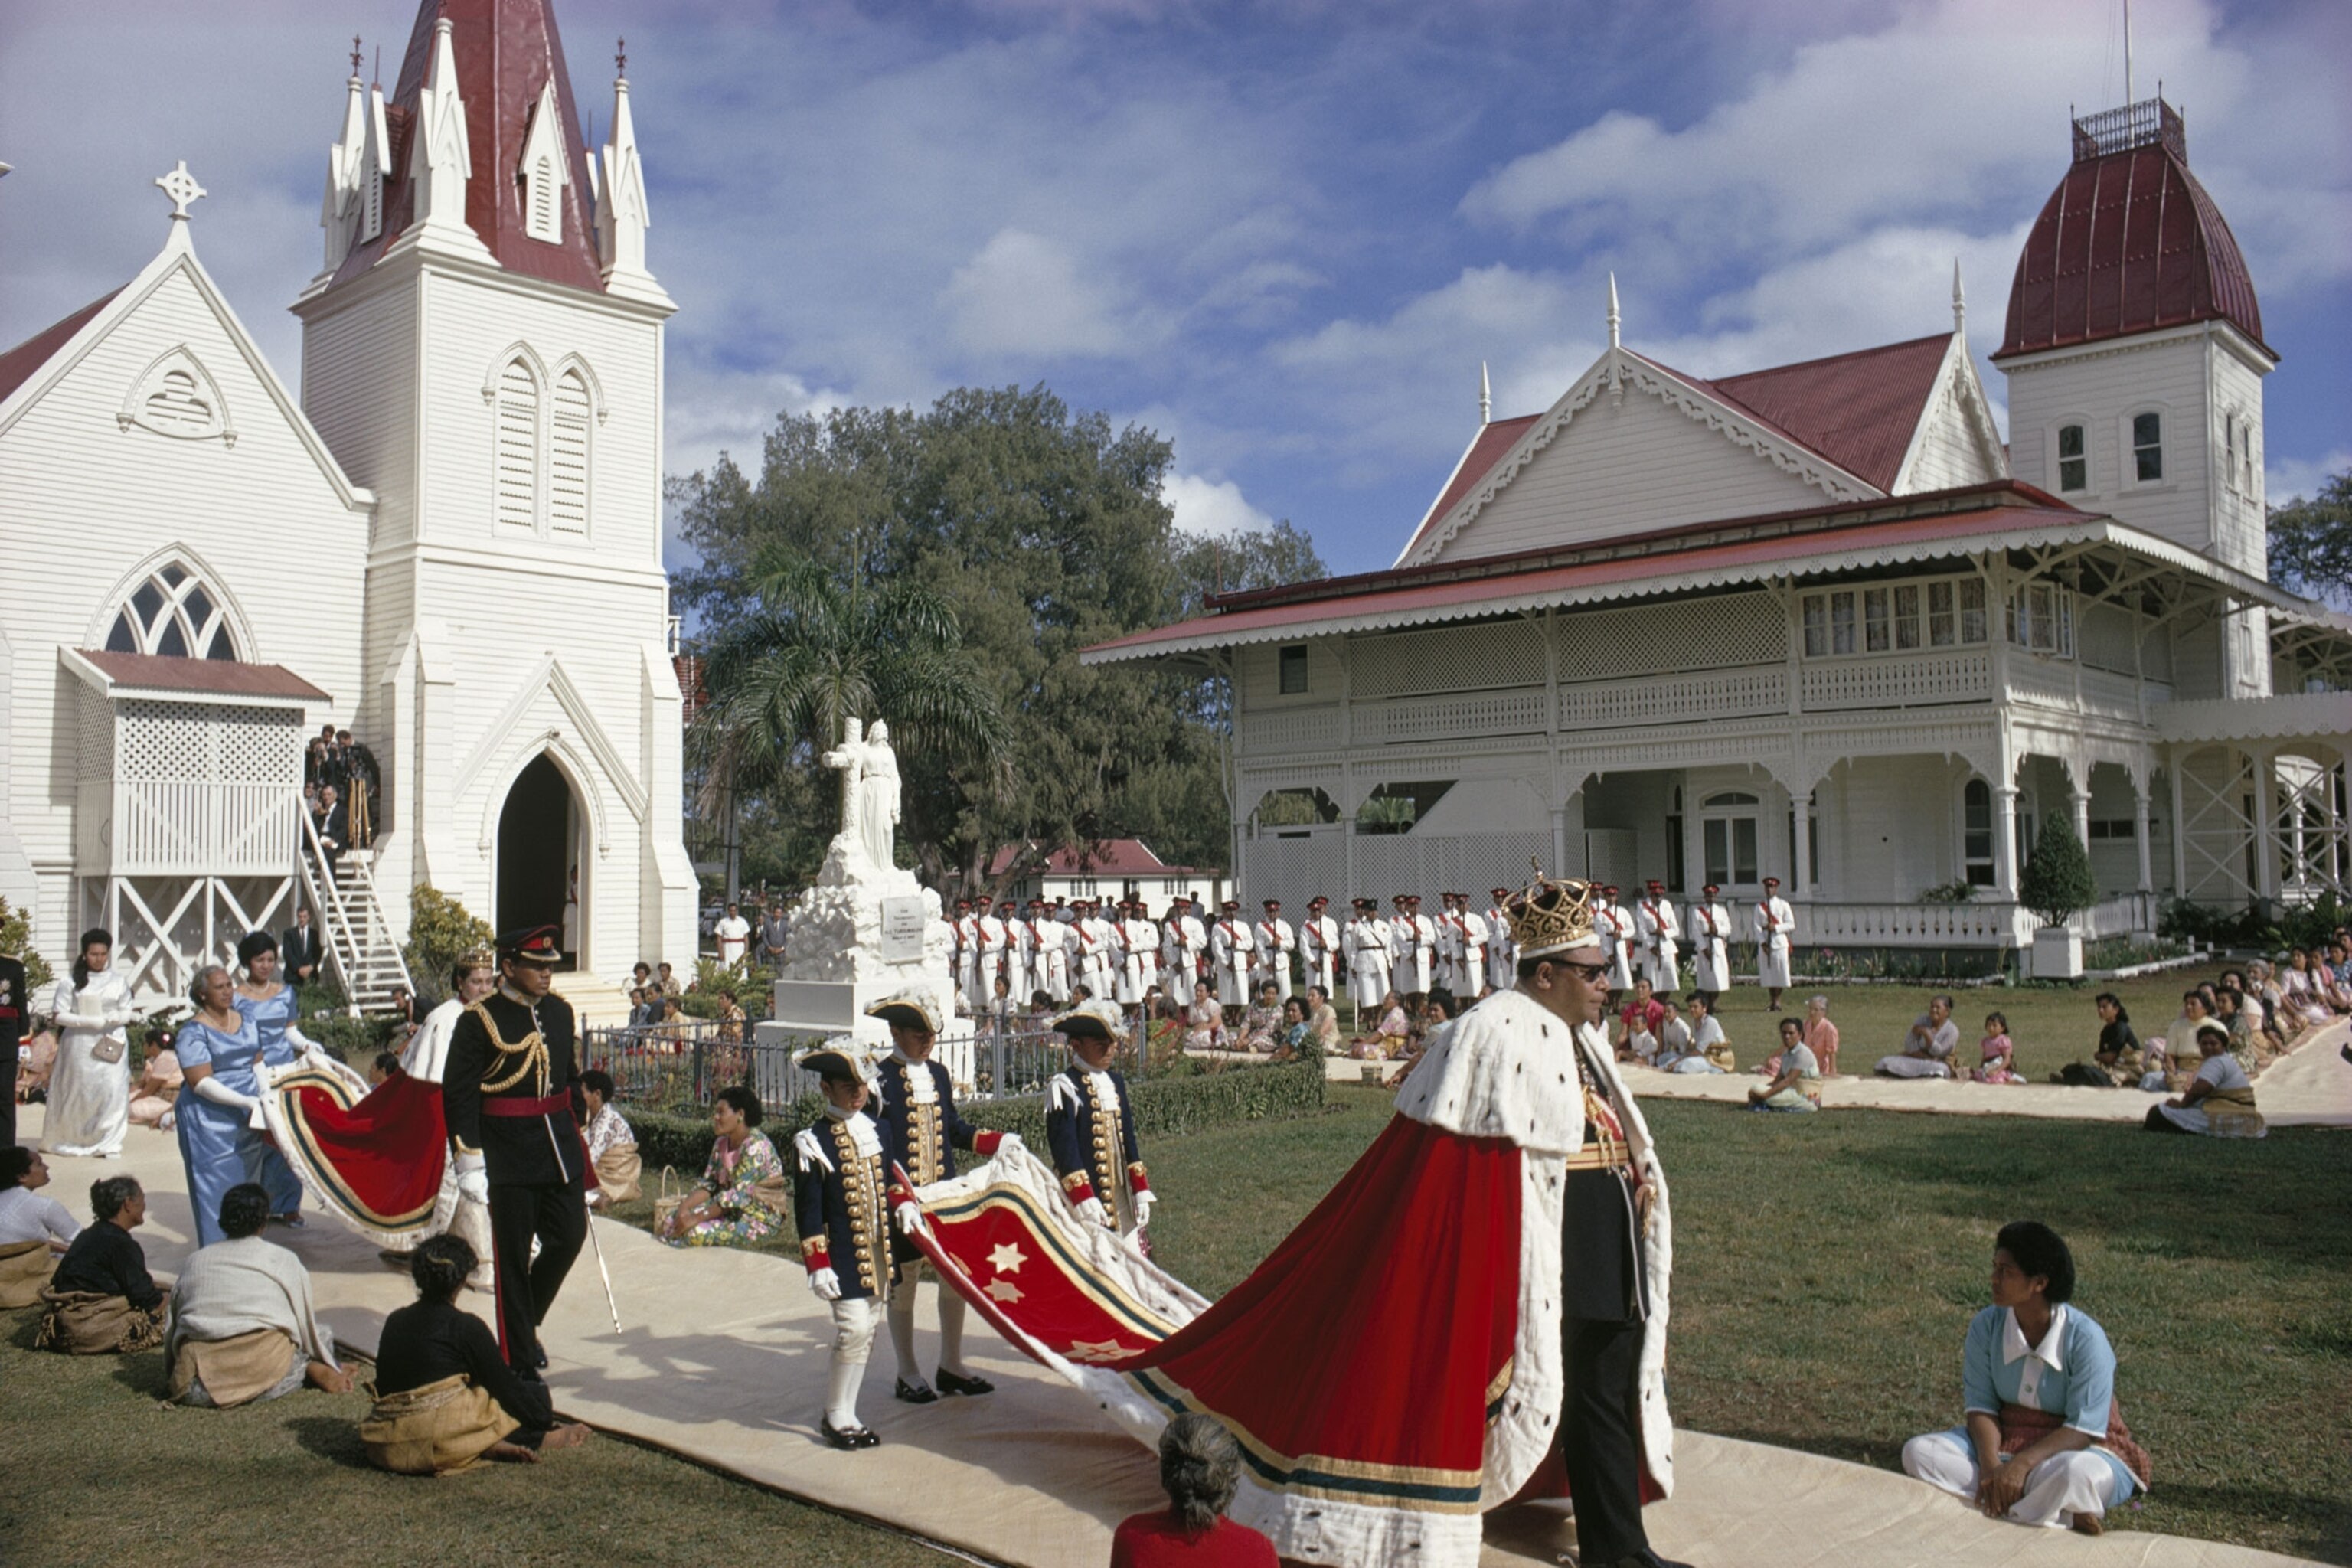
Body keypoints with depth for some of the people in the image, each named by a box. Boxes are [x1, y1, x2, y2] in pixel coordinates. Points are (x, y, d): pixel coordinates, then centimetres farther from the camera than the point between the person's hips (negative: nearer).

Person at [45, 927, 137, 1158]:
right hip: (79, 1044, -1)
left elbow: (127, 1013, 8)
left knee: (113, 1090, -9)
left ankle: (110, 1143, -4)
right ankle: (74, 1140, 26)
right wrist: (90, 1021, -17)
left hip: (111, 1044, 1)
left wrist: (116, 1018, -14)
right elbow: (61, 1016, -5)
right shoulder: (72, 982, -1)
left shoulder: (118, 981, 5)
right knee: (79, 1092, 6)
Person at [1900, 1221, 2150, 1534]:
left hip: (2072, 1446, -5)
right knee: (1918, 1452, -21)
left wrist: (2022, 1463, -31)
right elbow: (1980, 1406, -5)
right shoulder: (1985, 1326, -6)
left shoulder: (2085, 1337, -18)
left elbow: (2084, 1428, -19)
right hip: (2003, 1439, 5)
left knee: (2076, 1473, -42)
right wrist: (1990, 1464, -24)